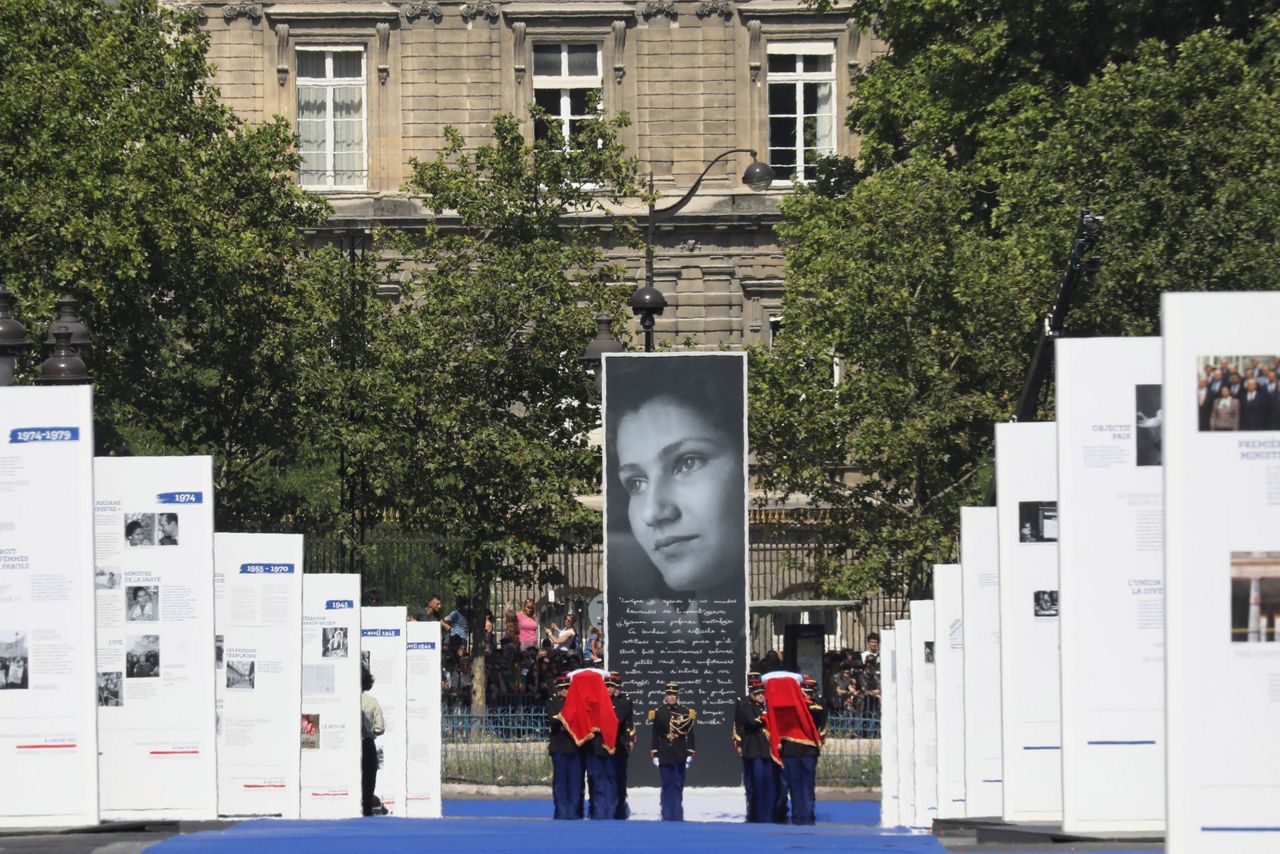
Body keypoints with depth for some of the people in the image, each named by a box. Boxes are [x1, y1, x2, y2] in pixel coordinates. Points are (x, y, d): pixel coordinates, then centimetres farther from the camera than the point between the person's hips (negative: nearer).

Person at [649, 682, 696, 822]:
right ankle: (667, 816, 7)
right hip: (664, 755, 0)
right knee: (667, 786, 2)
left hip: (680, 756, 0)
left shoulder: (685, 713, 2)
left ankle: (677, 816, 5)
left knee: (678, 786, 1)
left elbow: (690, 735, 3)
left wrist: (690, 754, -2)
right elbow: (655, 735, 4)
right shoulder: (658, 713, 2)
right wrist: (654, 754, -1)